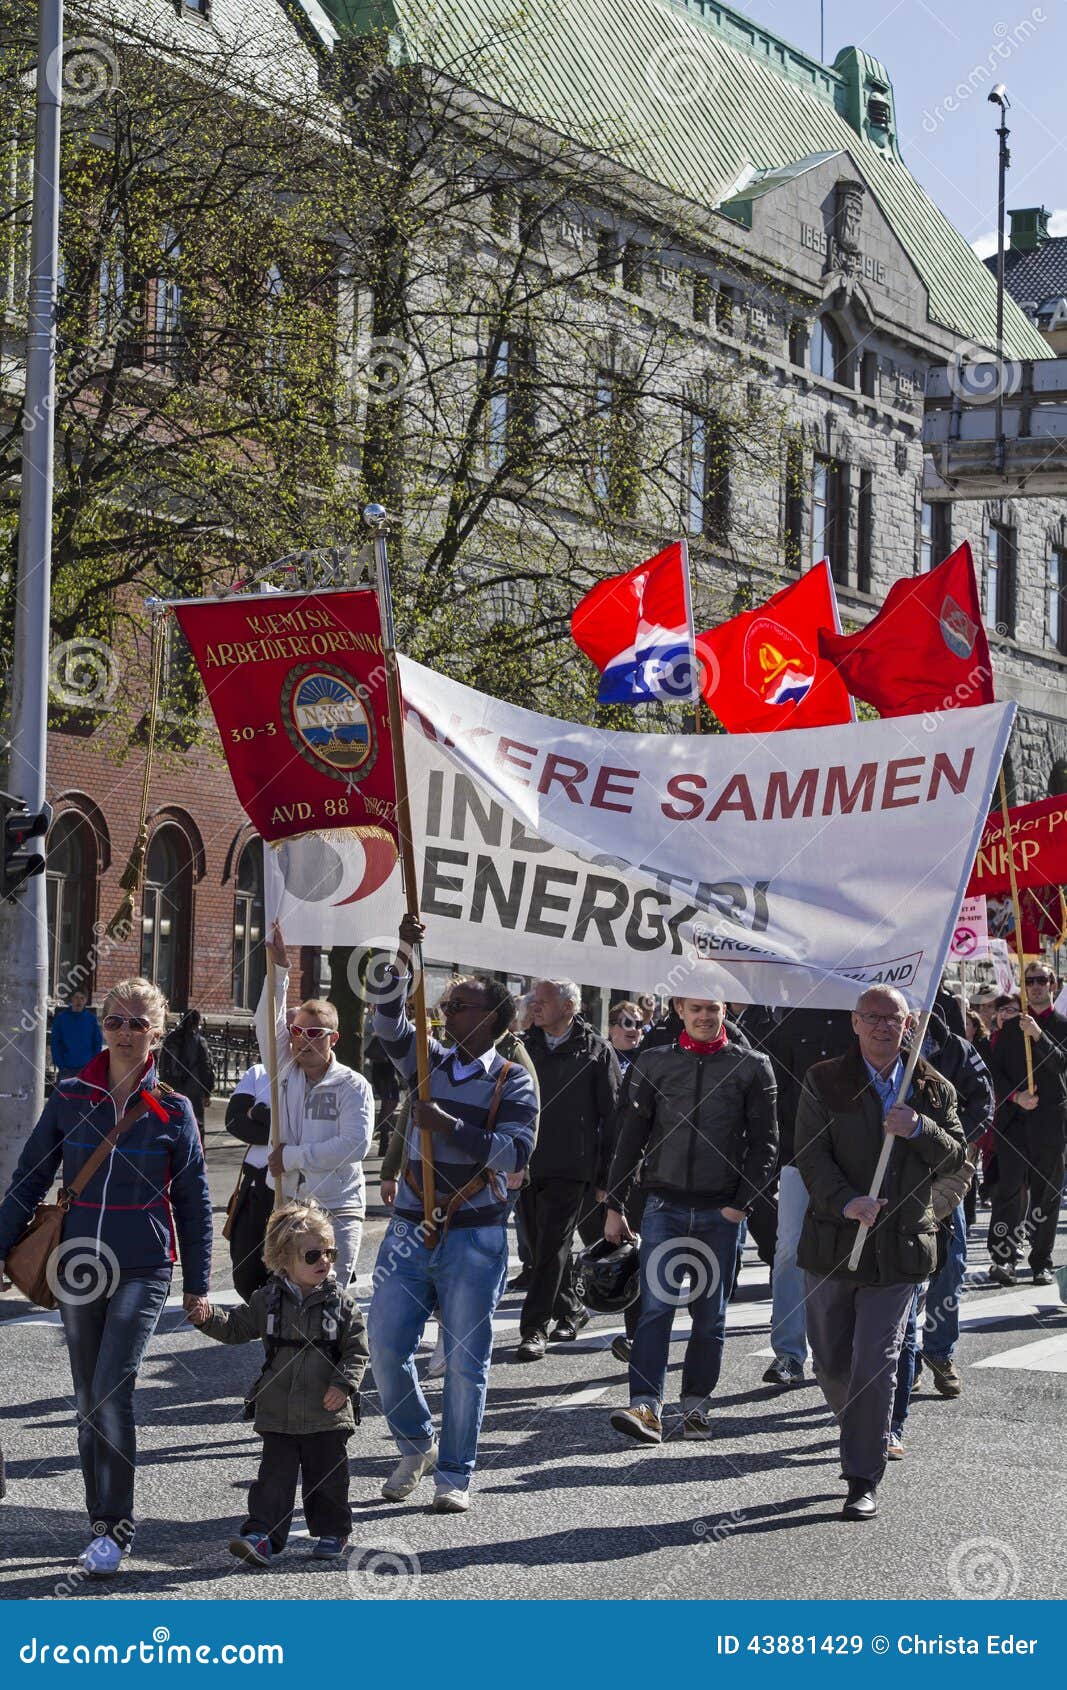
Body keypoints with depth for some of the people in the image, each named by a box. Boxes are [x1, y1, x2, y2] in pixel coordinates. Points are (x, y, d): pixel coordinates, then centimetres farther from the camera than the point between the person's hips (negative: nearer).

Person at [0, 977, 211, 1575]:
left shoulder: (173, 1110, -2)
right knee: (90, 1404, 8)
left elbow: (194, 1203, 5)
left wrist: (197, 1283, 6)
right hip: (78, 1269, 3)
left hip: (143, 1272, -3)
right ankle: (107, 1524, 20)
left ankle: (115, 1529, -4)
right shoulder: (70, 1098, 2)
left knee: (112, 1394, -15)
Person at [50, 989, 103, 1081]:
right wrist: (60, 1065, -6)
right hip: (66, 1069, 0)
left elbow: (98, 1043, 6)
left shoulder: (91, 1018, 3)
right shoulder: (61, 1017, 1)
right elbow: (54, 1043, 2)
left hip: (87, 1069, 0)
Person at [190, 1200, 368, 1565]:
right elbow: (235, 1327, 9)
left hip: (327, 1413, -1)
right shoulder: (268, 1300, 2)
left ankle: (332, 1531, 25)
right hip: (278, 1413, 1)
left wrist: (343, 1384, -15)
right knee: (274, 1476, 0)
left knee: (328, 1476, 9)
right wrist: (208, 1317, -9)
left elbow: (357, 1350, -2)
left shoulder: (342, 1303, -3)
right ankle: (261, 1535, 0)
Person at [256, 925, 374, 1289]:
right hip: (286, 1203, 4)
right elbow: (267, 1024, -3)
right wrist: (279, 969, -14)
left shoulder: (353, 1086, -3)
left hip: (337, 1208, -4)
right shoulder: (285, 1071, 9)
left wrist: (292, 1157, -12)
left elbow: (355, 1144, -15)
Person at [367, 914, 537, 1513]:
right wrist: (402, 957, -20)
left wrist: (450, 1126, -19)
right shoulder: (428, 1062, 9)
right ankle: (417, 1446, 25)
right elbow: (391, 1023, -8)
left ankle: (456, 1475, 14)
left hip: (475, 1238, -3)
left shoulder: (513, 1081, 0)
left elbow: (517, 1152, -12)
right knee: (387, 1345, 2)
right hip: (411, 1230, 4)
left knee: (466, 1360, 1)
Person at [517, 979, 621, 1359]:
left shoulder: (597, 1052, -2)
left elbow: (612, 1115, -1)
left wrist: (607, 1175, -4)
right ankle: (571, 1309, 29)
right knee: (543, 1245, 12)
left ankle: (535, 1328, -6)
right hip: (527, 1164, 5)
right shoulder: (526, 1048, 10)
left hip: (570, 1167, -5)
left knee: (552, 1247, -8)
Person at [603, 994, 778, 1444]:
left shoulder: (751, 1067, 4)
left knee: (710, 1314, 7)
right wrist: (615, 1206, 5)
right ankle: (646, 1406, -14)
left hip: (720, 1212, 0)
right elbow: (629, 1138, 8)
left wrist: (741, 1203, -5)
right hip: (664, 1205, 0)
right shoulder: (652, 1064, 6)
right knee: (655, 1306, -10)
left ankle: (696, 1404, 17)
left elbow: (764, 1143, 4)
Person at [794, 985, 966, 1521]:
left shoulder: (933, 1090, 7)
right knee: (831, 1362, 10)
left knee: (875, 1365, -5)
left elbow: (957, 1158, 4)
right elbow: (810, 1155, -7)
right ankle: (863, 1439, 38)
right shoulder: (824, 1083, 1)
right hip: (832, 1242, 1)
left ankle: (863, 1481, 2)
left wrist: (919, 1129, -15)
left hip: (900, 1248, -1)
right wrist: (845, 1202, -23)